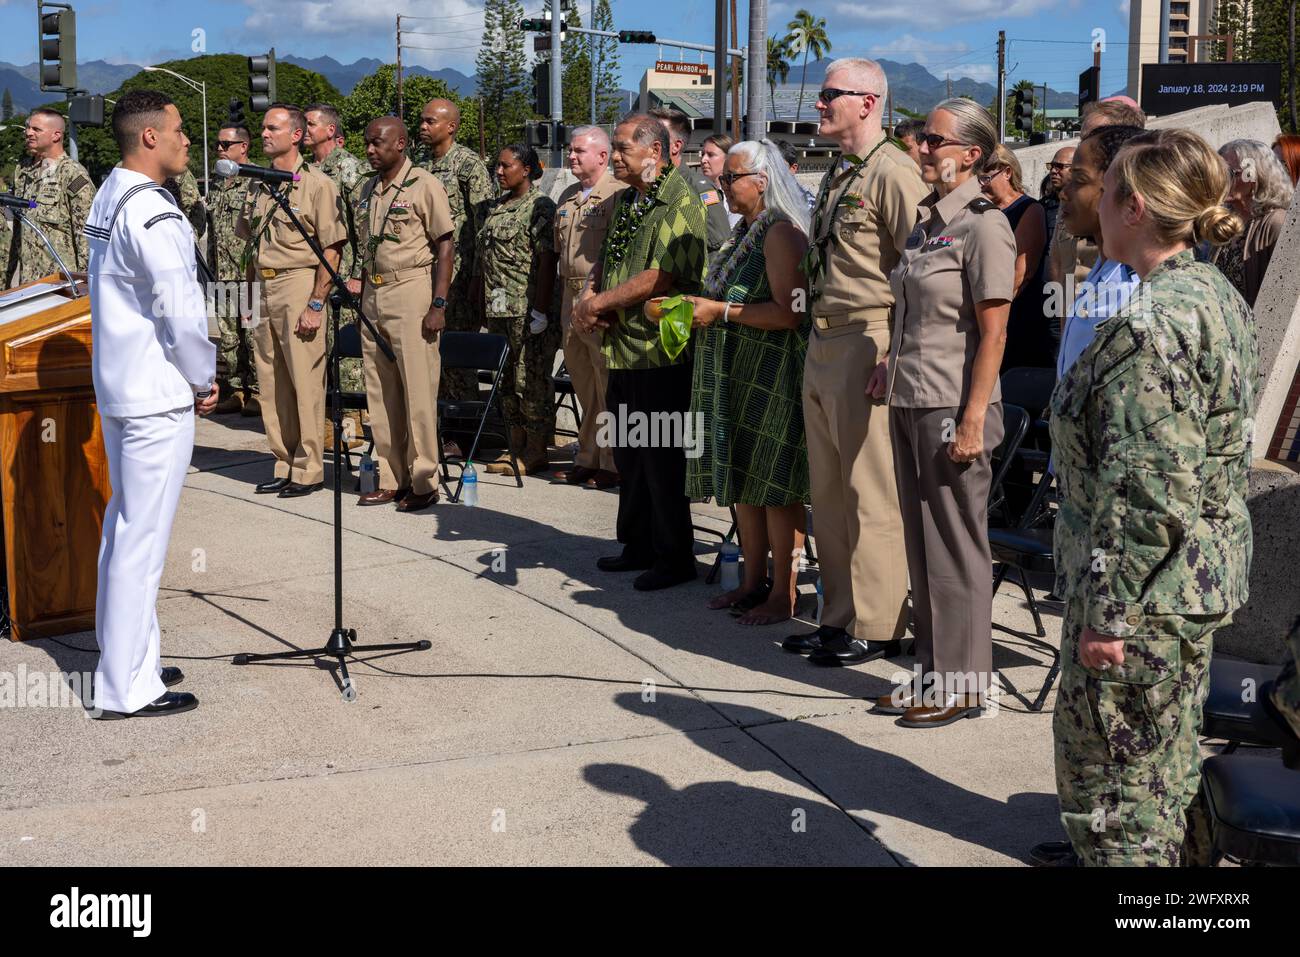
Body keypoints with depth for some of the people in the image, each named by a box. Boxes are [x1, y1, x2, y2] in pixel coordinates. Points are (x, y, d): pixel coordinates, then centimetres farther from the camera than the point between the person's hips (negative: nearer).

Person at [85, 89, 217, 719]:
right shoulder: (153, 214, -20)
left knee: (123, 526, 17)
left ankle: (125, 658, 29)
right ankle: (126, 688, 2)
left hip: (117, 384, 10)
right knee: (142, 538, -5)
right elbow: (180, 313, -20)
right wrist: (204, 379, -4)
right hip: (157, 395, -10)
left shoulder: (108, 197, 12)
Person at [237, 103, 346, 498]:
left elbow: (331, 250, -10)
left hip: (299, 284, -7)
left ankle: (308, 470, 3)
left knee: (306, 380, -5)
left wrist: (316, 303, -15)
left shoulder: (316, 184, -6)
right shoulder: (258, 187, 15)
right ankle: (283, 465, 19)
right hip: (263, 288, 7)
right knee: (271, 382, 10)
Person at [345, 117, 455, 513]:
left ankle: (423, 482, 0)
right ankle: (391, 479, 16)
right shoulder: (366, 190, 16)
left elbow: (445, 246, -7)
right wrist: (357, 280, 9)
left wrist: (439, 304, -13)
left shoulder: (424, 186, -5)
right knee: (380, 391, 8)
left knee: (418, 390, -6)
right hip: (373, 297, 7)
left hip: (411, 292, -7)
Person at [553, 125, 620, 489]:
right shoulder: (567, 197, 18)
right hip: (572, 296, 8)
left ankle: (614, 463, 2)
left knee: (608, 382, -4)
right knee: (582, 381, 12)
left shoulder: (617, 194, -9)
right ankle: (588, 458, 20)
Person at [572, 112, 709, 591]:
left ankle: (675, 558, 9)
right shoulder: (627, 201, 15)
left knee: (660, 457, -2)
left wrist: (598, 303, -14)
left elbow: (660, 277, -23)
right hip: (623, 349, 9)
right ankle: (638, 546, 30)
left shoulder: (678, 202, -15)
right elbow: (606, 259, 22)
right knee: (628, 453, 17)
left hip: (660, 350, -9)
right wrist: (589, 296, 0)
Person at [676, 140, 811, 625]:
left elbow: (789, 314, -23)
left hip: (772, 376, -10)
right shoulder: (745, 231, 16)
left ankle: (783, 594, 4)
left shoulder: (781, 233, -15)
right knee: (743, 481, 13)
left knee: (774, 486, -4)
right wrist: (697, 307, 8)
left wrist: (721, 311, -19)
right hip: (737, 372, 10)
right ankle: (753, 582, 23)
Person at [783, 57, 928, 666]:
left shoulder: (892, 172, -12)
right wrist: (817, 332, 17)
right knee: (829, 490, 14)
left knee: (871, 494, -3)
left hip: (867, 342, -10)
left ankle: (876, 628, 5)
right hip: (821, 342, 10)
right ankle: (839, 618, 24)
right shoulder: (835, 176, 17)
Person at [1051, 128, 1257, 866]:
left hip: (1146, 591, -10)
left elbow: (1149, 491, -26)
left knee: (1110, 789, 3)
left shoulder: (1150, 324, -23)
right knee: (1170, 770, 22)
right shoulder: (1219, 295, 8)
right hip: (1207, 576, 10)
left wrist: (1107, 612, -20)